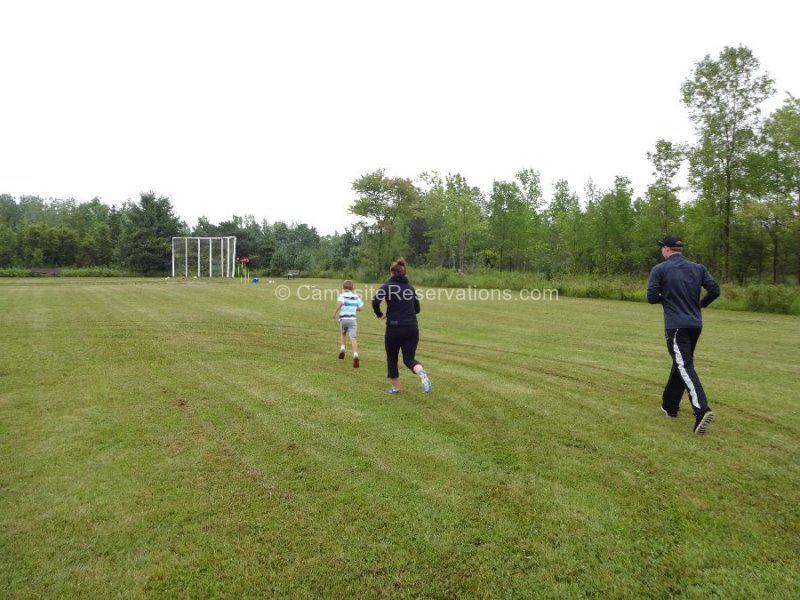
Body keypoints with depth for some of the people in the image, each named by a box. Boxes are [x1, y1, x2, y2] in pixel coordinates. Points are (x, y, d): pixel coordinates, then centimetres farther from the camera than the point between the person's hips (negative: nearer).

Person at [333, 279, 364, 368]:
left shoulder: (342, 295, -2)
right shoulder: (356, 296, 9)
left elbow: (340, 303, -24)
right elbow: (360, 307, 10)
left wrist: (335, 312, -15)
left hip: (343, 319, -1)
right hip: (352, 319, 1)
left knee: (342, 334, 27)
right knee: (353, 338, -7)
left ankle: (342, 348, 10)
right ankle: (355, 355, -24)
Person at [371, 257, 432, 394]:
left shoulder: (387, 286, -2)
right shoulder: (410, 287, 12)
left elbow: (375, 301, -19)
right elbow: (417, 309, 17)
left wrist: (379, 314, -2)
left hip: (394, 328, -3)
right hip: (412, 328, 3)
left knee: (392, 359, 17)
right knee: (409, 358, 8)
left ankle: (395, 387, 29)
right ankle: (422, 374, -23)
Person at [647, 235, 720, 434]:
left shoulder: (660, 269, -5)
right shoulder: (698, 268, 9)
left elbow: (651, 298, -7)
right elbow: (715, 290, 3)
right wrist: (701, 304, 21)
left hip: (676, 326, -6)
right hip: (696, 325, 6)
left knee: (685, 367, -10)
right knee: (680, 363, 18)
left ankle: (702, 410, -27)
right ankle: (670, 405, 28)